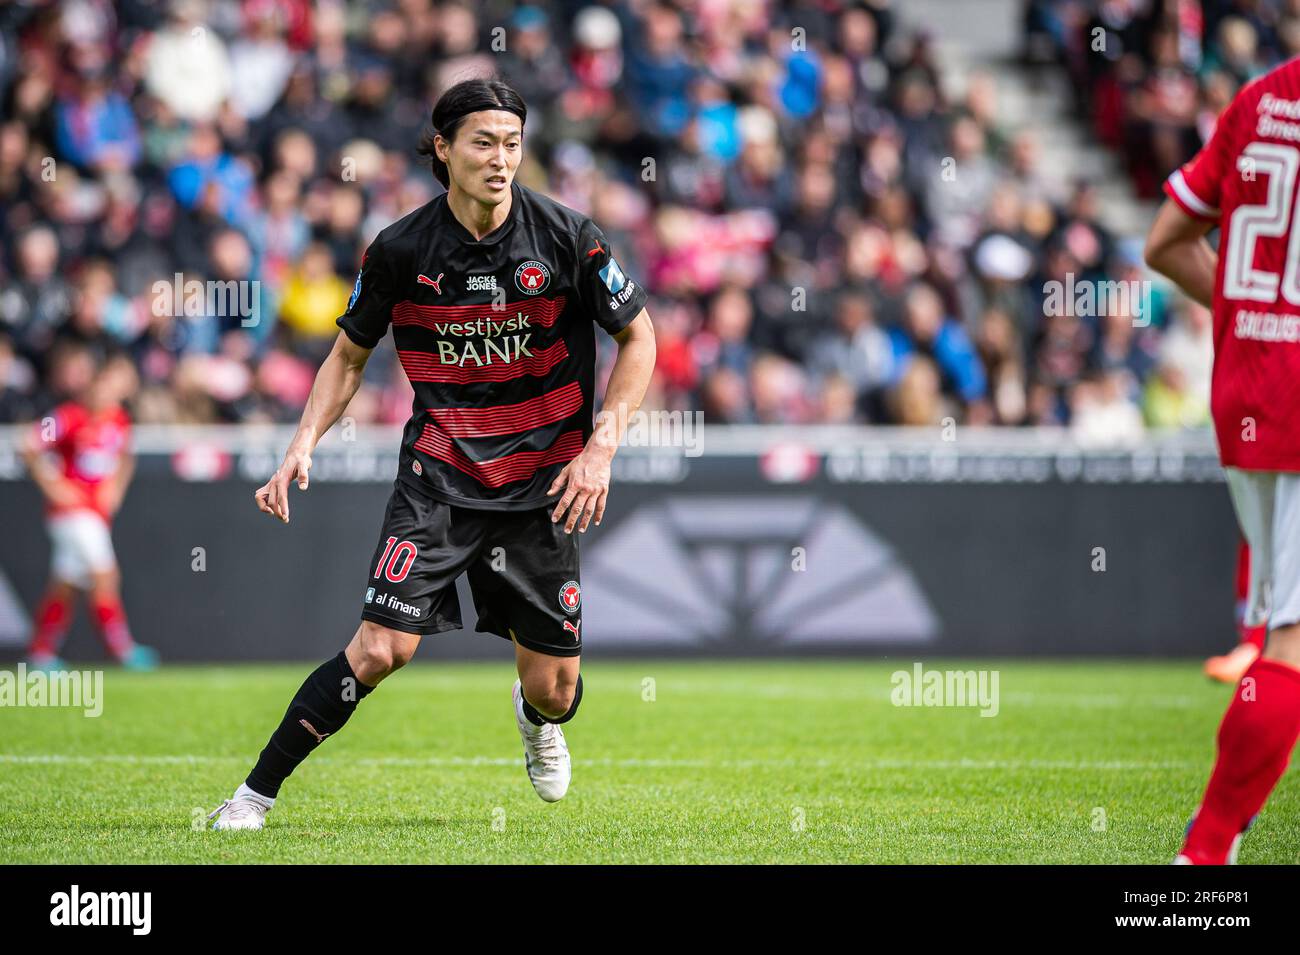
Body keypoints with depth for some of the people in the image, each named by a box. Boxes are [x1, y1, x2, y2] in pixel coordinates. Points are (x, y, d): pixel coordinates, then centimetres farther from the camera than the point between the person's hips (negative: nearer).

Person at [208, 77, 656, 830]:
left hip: (542, 481, 1)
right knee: (381, 647, -17)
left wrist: (600, 449, -8)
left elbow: (639, 338, 2)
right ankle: (258, 792, -4)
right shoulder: (401, 250, -7)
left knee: (554, 687, 3)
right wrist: (304, 445, -5)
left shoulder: (567, 236, -10)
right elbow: (350, 354, 9)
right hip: (438, 477, -1)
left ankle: (538, 718, 42)